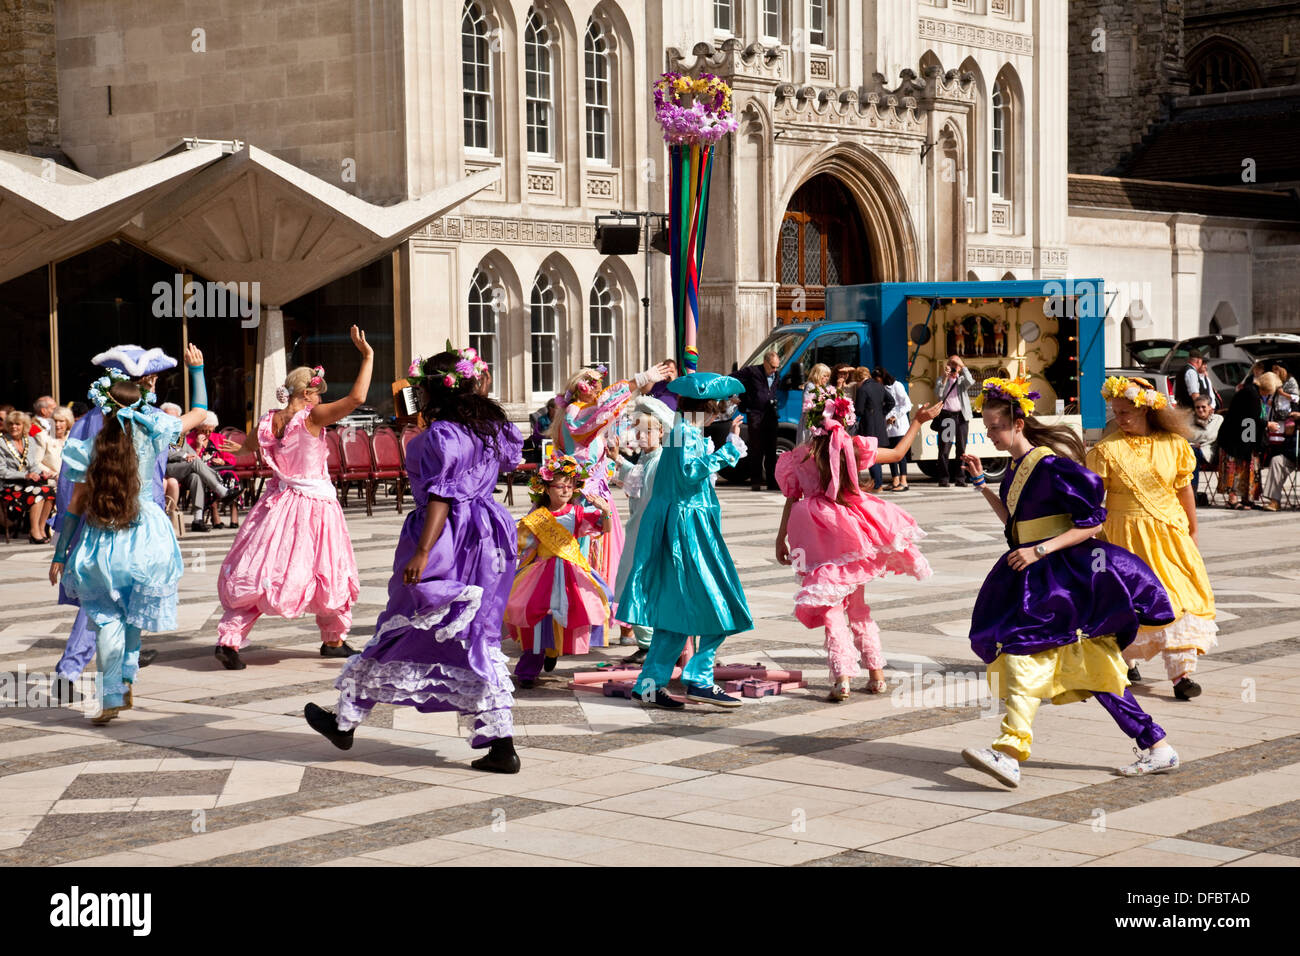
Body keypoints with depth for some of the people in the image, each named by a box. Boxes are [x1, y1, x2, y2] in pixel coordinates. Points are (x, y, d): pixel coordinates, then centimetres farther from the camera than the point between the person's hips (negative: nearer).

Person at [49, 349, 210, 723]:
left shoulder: (91, 448, -2)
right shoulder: (150, 433, -2)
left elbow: (75, 507, 0)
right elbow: (199, 412, 14)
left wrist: (60, 555, 8)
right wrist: (196, 368, 26)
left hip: (101, 545, 0)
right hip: (147, 538, 0)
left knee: (107, 618, 5)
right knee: (135, 615, 19)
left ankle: (112, 697, -6)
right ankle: (126, 682, 17)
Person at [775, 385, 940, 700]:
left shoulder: (800, 456, -4)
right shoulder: (853, 448, -1)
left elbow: (792, 498, -1)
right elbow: (898, 453, 12)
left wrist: (781, 538, 7)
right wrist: (918, 422, 24)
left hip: (821, 539, -2)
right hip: (853, 531, 2)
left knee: (831, 609, 0)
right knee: (857, 604, 17)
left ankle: (842, 679, -12)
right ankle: (877, 674, 18)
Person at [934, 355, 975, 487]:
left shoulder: (962, 380, 12)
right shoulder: (942, 379, 10)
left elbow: (970, 382, -10)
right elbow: (938, 393, -7)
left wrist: (963, 366, -10)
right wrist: (945, 377, -15)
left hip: (961, 416, 2)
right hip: (946, 415, -2)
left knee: (961, 448, 4)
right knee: (944, 448, -5)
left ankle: (960, 478, 10)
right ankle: (943, 479, -3)